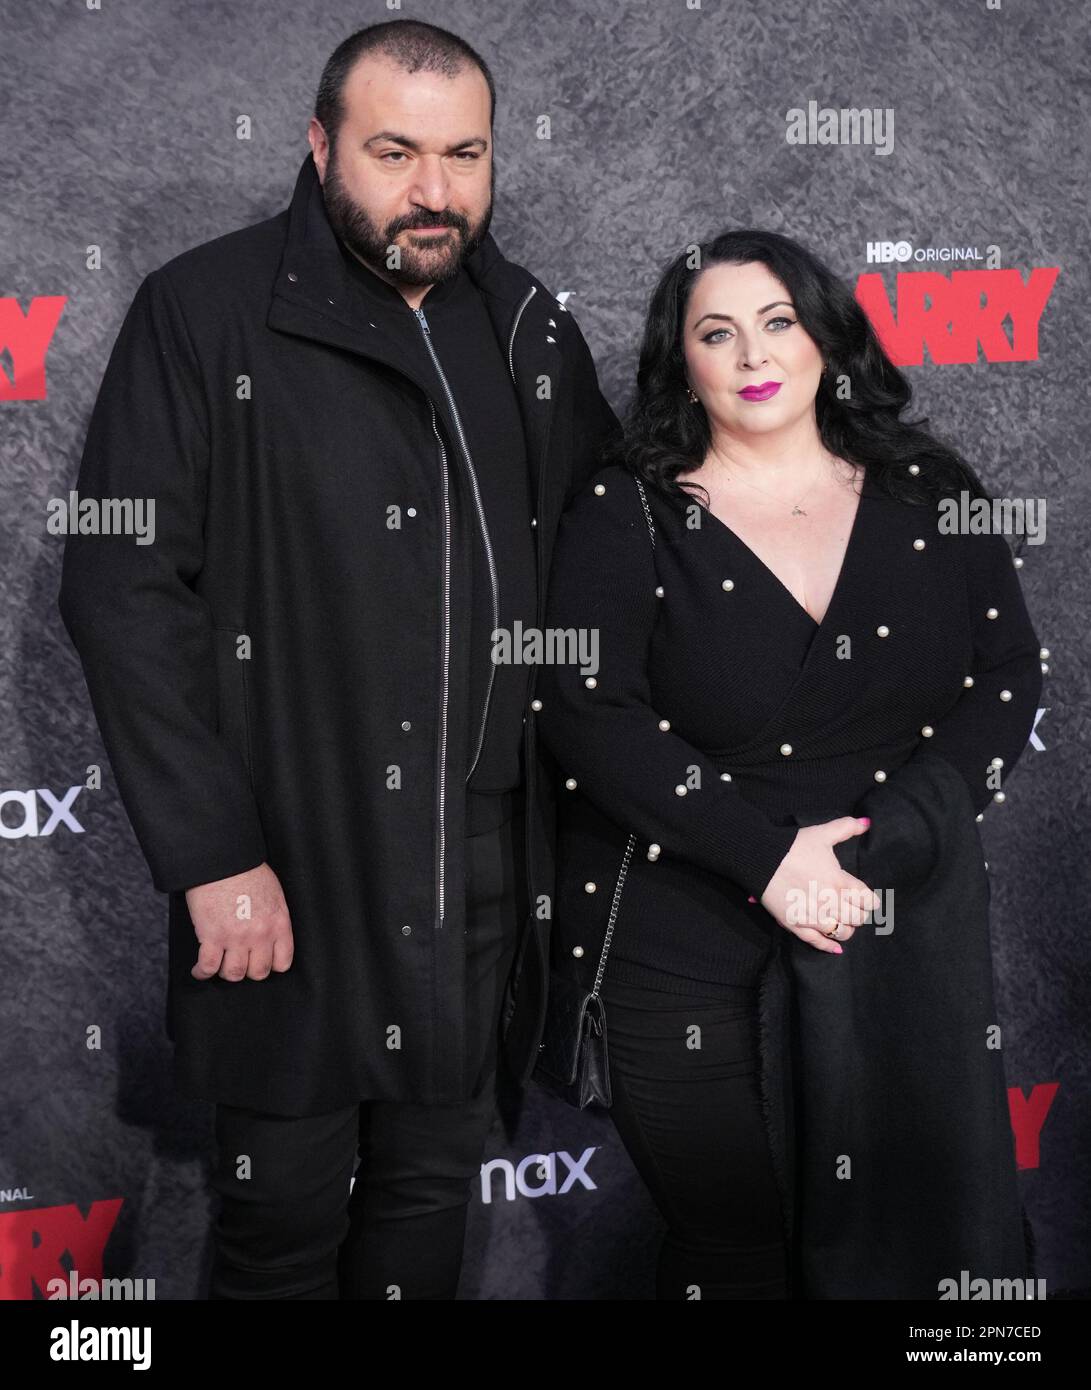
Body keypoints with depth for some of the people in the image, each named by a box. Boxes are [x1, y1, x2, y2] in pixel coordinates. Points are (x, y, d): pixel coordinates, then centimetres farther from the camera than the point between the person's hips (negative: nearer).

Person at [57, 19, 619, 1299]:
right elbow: (121, 592, -11)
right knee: (284, 1215, 10)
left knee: (431, 1193, 18)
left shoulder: (533, 330, 7)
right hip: (288, 868, -4)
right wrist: (212, 855, -15)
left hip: (485, 875, 4)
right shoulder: (205, 312, -7)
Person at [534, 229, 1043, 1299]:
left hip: (900, 915, 3)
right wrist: (768, 855, -18)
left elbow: (1007, 679, 1)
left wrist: (879, 846, -13)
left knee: (904, 1231, 9)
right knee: (727, 1247, 8)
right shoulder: (631, 511, -2)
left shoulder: (929, 495, 5)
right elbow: (585, 709, -11)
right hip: (682, 921, -2)